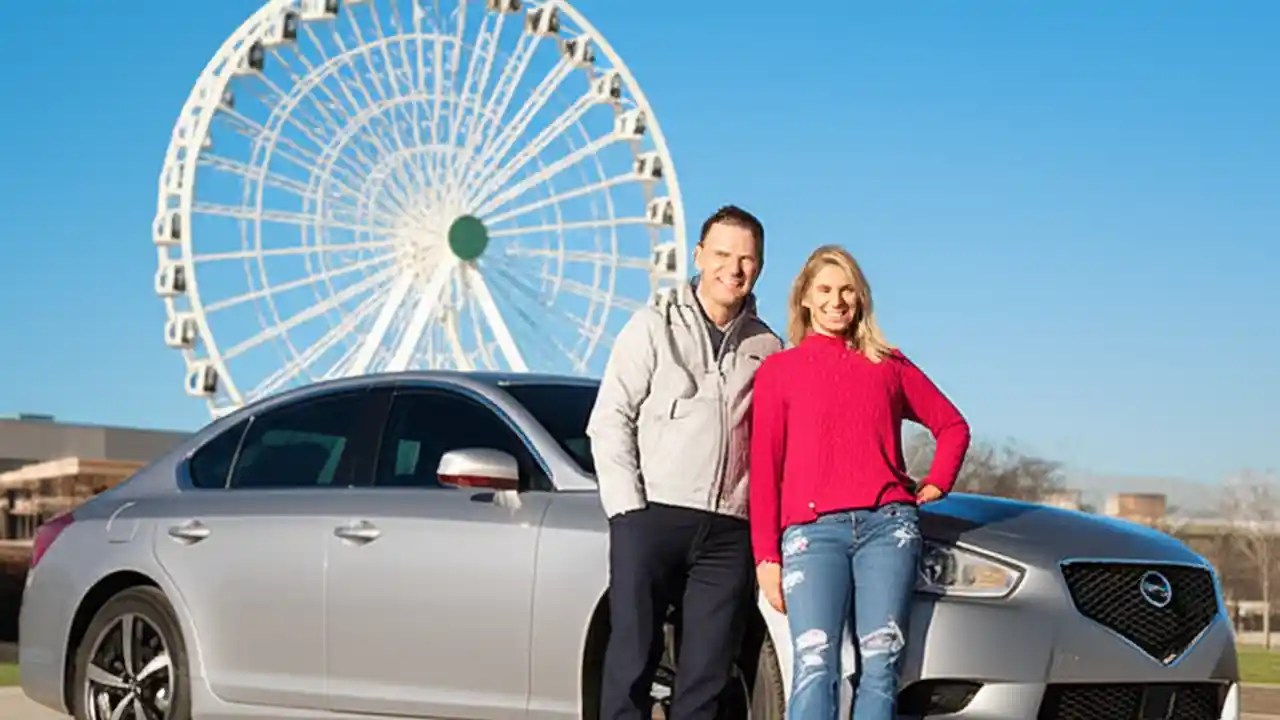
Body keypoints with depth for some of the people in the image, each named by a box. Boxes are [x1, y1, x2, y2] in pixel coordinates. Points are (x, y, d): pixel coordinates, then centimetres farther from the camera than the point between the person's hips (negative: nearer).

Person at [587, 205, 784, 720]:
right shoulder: (654, 326, 7)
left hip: (729, 531, 3)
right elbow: (609, 421, 2)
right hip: (651, 518, -2)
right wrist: (629, 507, -8)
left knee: (707, 676, 0)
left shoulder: (766, 348, 16)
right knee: (633, 659, -4)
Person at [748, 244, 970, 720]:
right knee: (815, 666, -14)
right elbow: (764, 469, 6)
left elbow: (952, 425, 26)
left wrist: (936, 484, 9)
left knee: (880, 665, -3)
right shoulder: (778, 370, 12)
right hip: (812, 529, -2)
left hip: (889, 524, 2)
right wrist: (766, 555, -1)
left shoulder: (888, 364, 17)